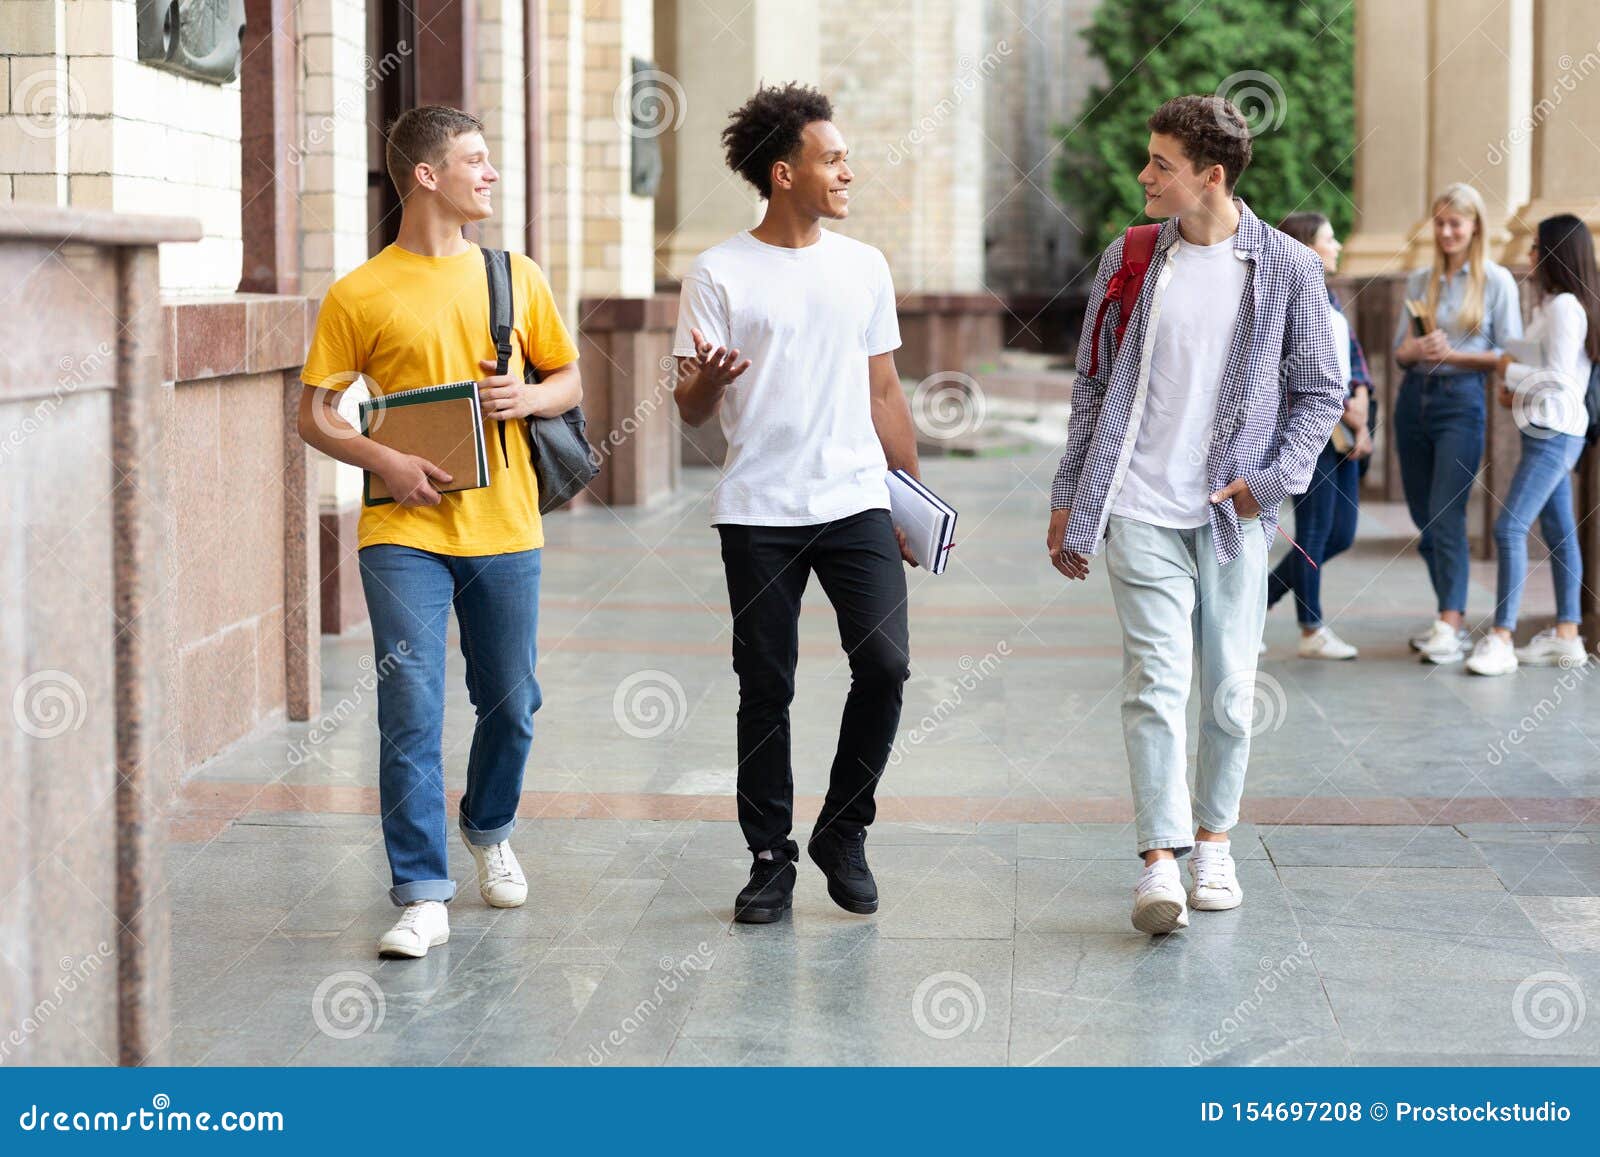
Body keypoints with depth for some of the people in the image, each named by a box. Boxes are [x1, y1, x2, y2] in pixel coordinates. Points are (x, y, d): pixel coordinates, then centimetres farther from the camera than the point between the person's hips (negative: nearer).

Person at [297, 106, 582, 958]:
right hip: (405, 533, -3)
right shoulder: (359, 295, -1)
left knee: (510, 703, 11)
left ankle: (489, 830, 39)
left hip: (503, 527, 3)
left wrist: (529, 398, -6)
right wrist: (386, 462, -15)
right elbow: (314, 414, 2)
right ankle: (423, 896, -5)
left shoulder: (516, 279, 8)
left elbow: (569, 382, 17)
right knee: (410, 708, -9)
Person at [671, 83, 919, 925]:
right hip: (759, 514, -2)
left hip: (857, 504, 2)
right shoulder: (719, 276, -1)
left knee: (885, 664, -10)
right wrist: (709, 380, -24)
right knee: (765, 689, 2)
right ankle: (770, 858, 15)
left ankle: (843, 833, 10)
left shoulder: (863, 267, 10)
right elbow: (691, 410, -1)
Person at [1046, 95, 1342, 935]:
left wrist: (1275, 478, -8)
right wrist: (1068, 499, 11)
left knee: (1229, 688, 7)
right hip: (1141, 509, 0)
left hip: (1232, 514, 0)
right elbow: (1093, 385, 12)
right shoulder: (1128, 260, 6)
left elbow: (1321, 391, 5)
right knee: (1156, 681, -9)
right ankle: (1159, 862, -11)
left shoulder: (1288, 269, 0)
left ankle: (1213, 842, 24)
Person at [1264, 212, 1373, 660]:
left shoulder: (1328, 297, 17)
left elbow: (1354, 355, 14)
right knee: (1315, 530, -2)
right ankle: (1312, 632, 8)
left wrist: (1361, 414, 0)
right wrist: (1344, 412, -11)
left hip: (1342, 430, 9)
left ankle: (1262, 596, 21)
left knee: (1341, 534, 10)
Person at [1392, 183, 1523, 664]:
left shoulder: (1496, 281, 0)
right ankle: (1451, 617, 19)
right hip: (1414, 398, 5)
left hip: (1461, 399, -5)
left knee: (1445, 515, -15)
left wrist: (1453, 354, -14)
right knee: (1423, 517, 8)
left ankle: (1450, 628, -18)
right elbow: (1399, 349, 12)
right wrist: (1418, 349, -10)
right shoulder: (1419, 281, 13)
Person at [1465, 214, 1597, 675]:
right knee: (1558, 533, 12)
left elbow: (1559, 376, -20)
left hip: (1553, 433, -11)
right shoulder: (1557, 304, 15)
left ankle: (1500, 639, -17)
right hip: (1551, 430, 11)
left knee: (1510, 527, -14)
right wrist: (1515, 388, 7)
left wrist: (1510, 371, -9)